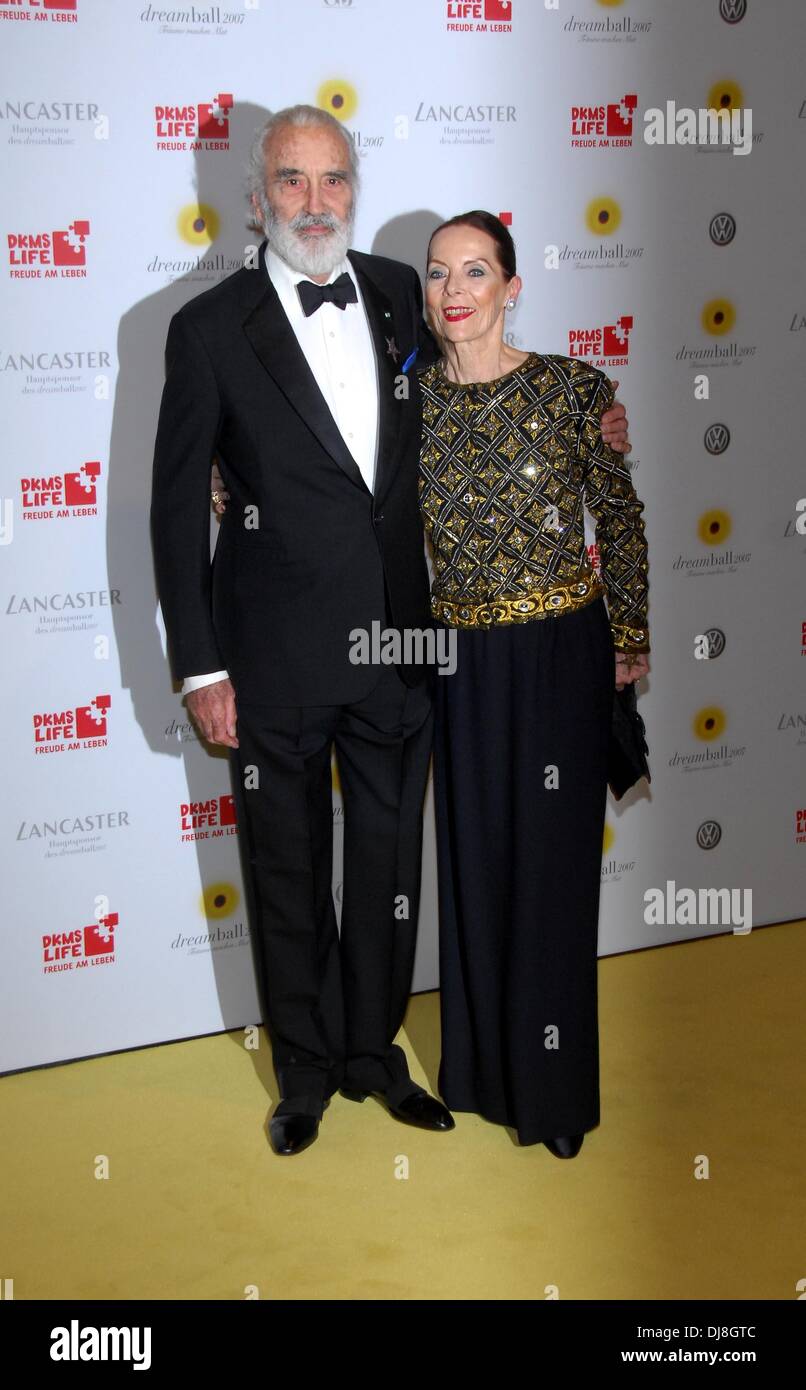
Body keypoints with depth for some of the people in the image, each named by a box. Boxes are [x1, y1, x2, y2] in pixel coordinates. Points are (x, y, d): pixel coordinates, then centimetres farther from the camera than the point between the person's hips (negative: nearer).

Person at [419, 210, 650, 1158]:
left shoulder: (574, 388, -7)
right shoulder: (413, 397, 1)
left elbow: (621, 517, 0)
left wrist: (630, 640, 2)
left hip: (559, 654, -3)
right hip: (461, 659, 3)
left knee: (551, 865, 5)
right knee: (475, 863, 11)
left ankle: (554, 1088, 24)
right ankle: (485, 1067, 30)